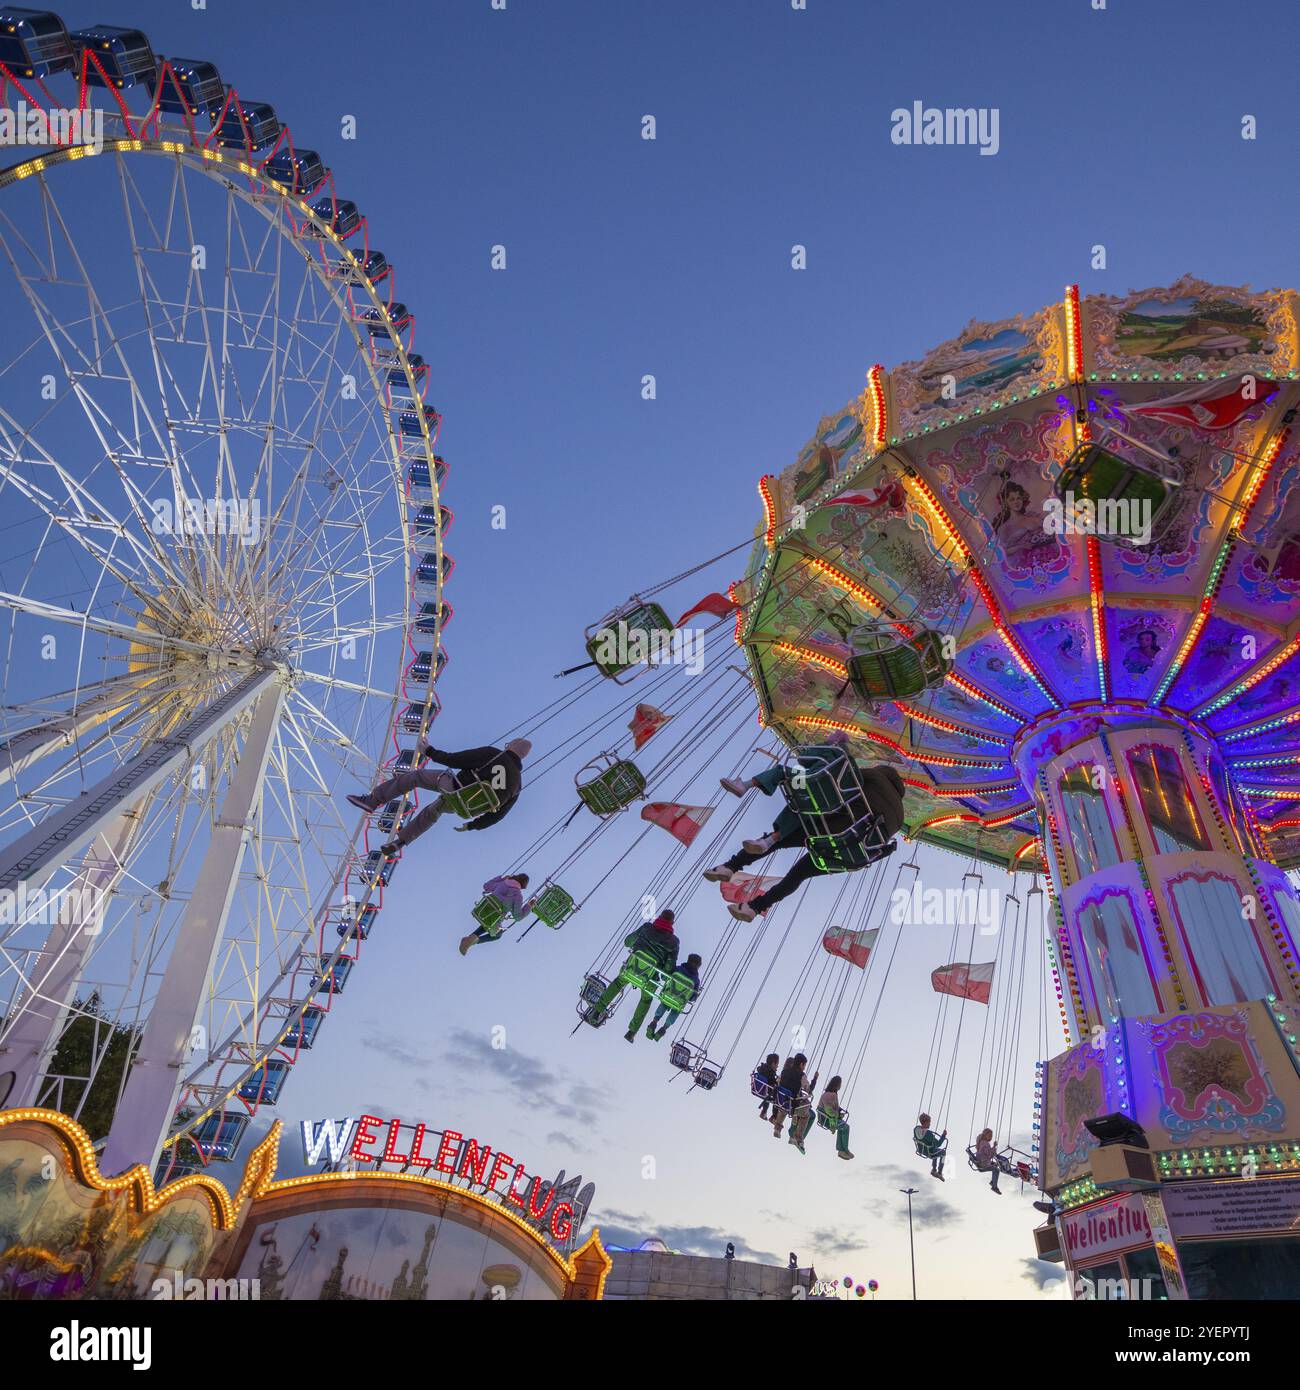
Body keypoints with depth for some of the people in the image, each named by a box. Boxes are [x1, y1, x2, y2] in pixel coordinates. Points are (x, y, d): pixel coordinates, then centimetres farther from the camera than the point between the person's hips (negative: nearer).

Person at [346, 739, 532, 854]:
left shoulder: (492, 754, -11)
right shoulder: (517, 783, 5)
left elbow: (455, 760, -16)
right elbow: (497, 813, 12)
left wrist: (430, 752, -4)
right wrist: (472, 825, 25)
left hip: (453, 786, -6)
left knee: (413, 775, 9)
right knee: (432, 812, 34)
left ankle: (371, 801, 7)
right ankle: (398, 842, 39)